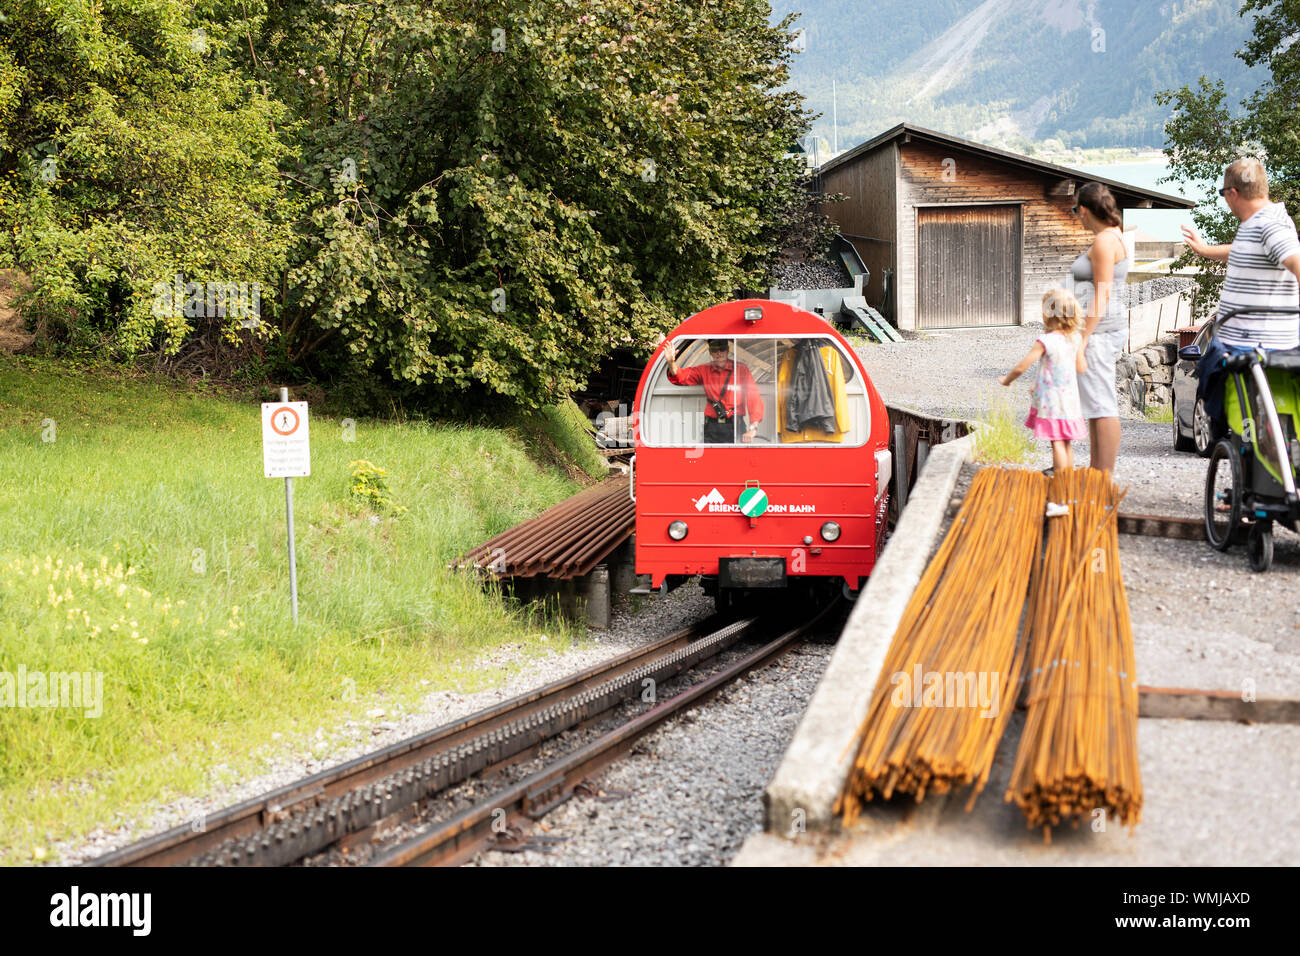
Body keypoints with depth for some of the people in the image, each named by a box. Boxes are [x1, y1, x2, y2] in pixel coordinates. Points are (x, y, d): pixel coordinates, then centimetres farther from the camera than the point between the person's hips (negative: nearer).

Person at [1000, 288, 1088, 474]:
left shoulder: (1045, 341, -16)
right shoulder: (1076, 338, -1)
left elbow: (1021, 367, -14)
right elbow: (1081, 368, 5)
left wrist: (1007, 380, 4)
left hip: (1050, 400, -6)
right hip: (1071, 398, 6)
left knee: (1057, 441, -3)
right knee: (1066, 442, 15)